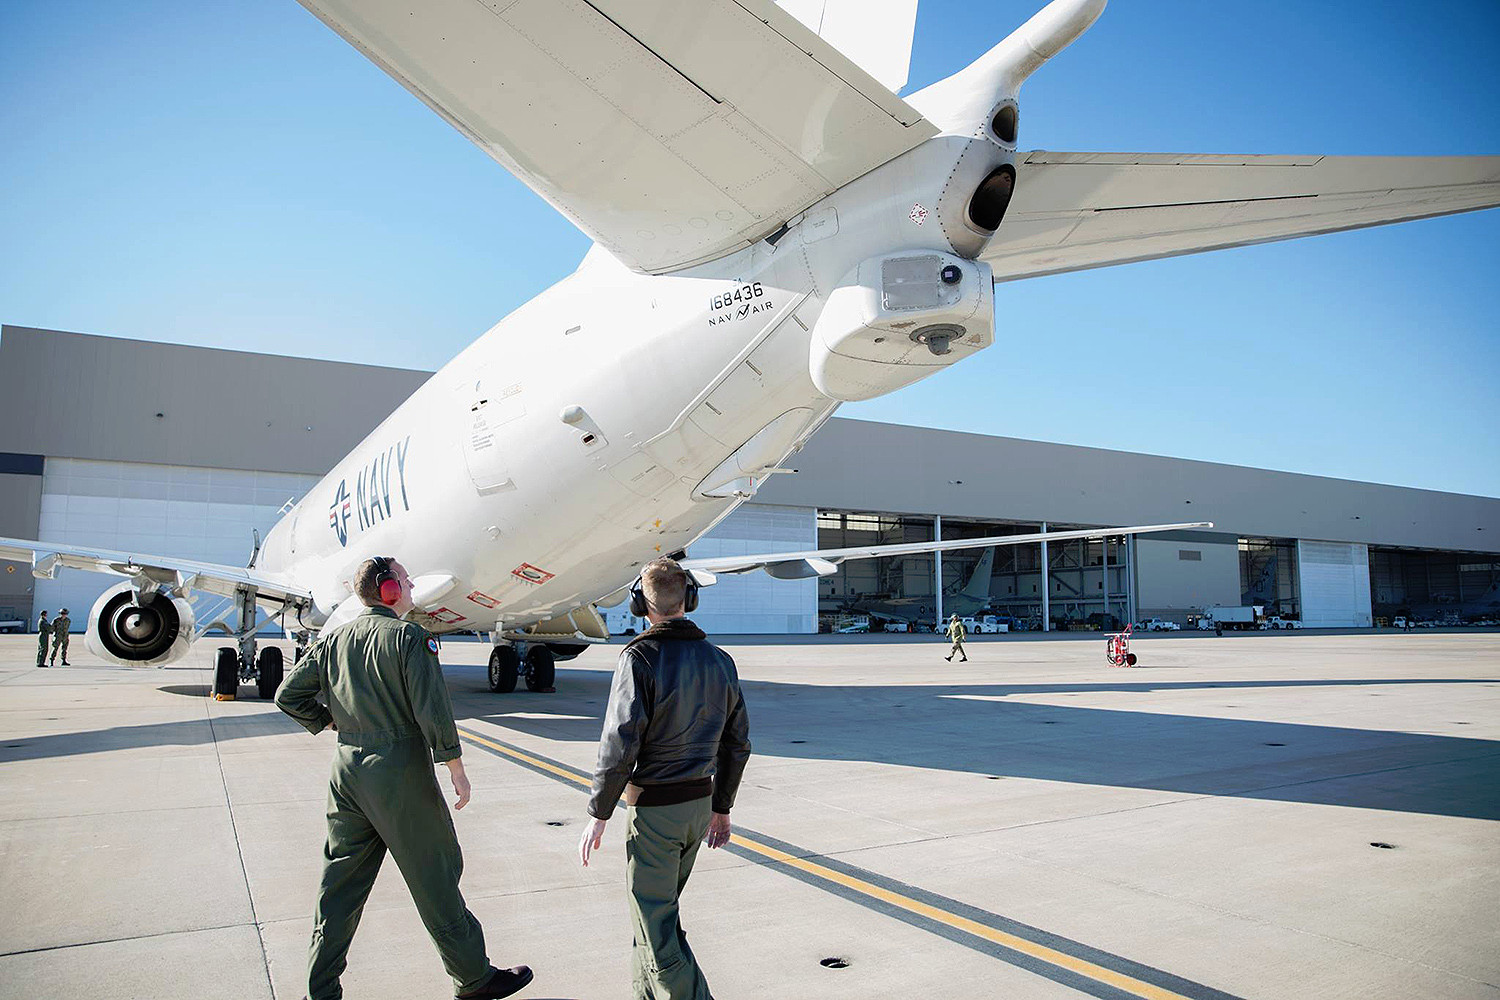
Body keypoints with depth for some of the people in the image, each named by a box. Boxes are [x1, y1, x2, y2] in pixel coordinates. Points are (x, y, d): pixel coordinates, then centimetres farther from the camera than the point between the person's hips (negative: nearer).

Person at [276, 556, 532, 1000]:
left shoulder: (333, 639, 8)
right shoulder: (409, 636, -12)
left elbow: (289, 695, 12)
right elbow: (432, 709, -17)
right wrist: (456, 768, -11)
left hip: (347, 770, 7)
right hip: (399, 770, -7)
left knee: (340, 882, 15)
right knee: (434, 878, 4)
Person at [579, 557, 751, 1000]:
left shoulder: (640, 659, -16)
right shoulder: (720, 661, 4)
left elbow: (619, 746, -20)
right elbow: (737, 745, 9)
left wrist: (598, 815, -9)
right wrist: (721, 808, 20)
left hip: (653, 809, -7)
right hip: (700, 804, 7)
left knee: (656, 925, 3)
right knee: (661, 911, 24)